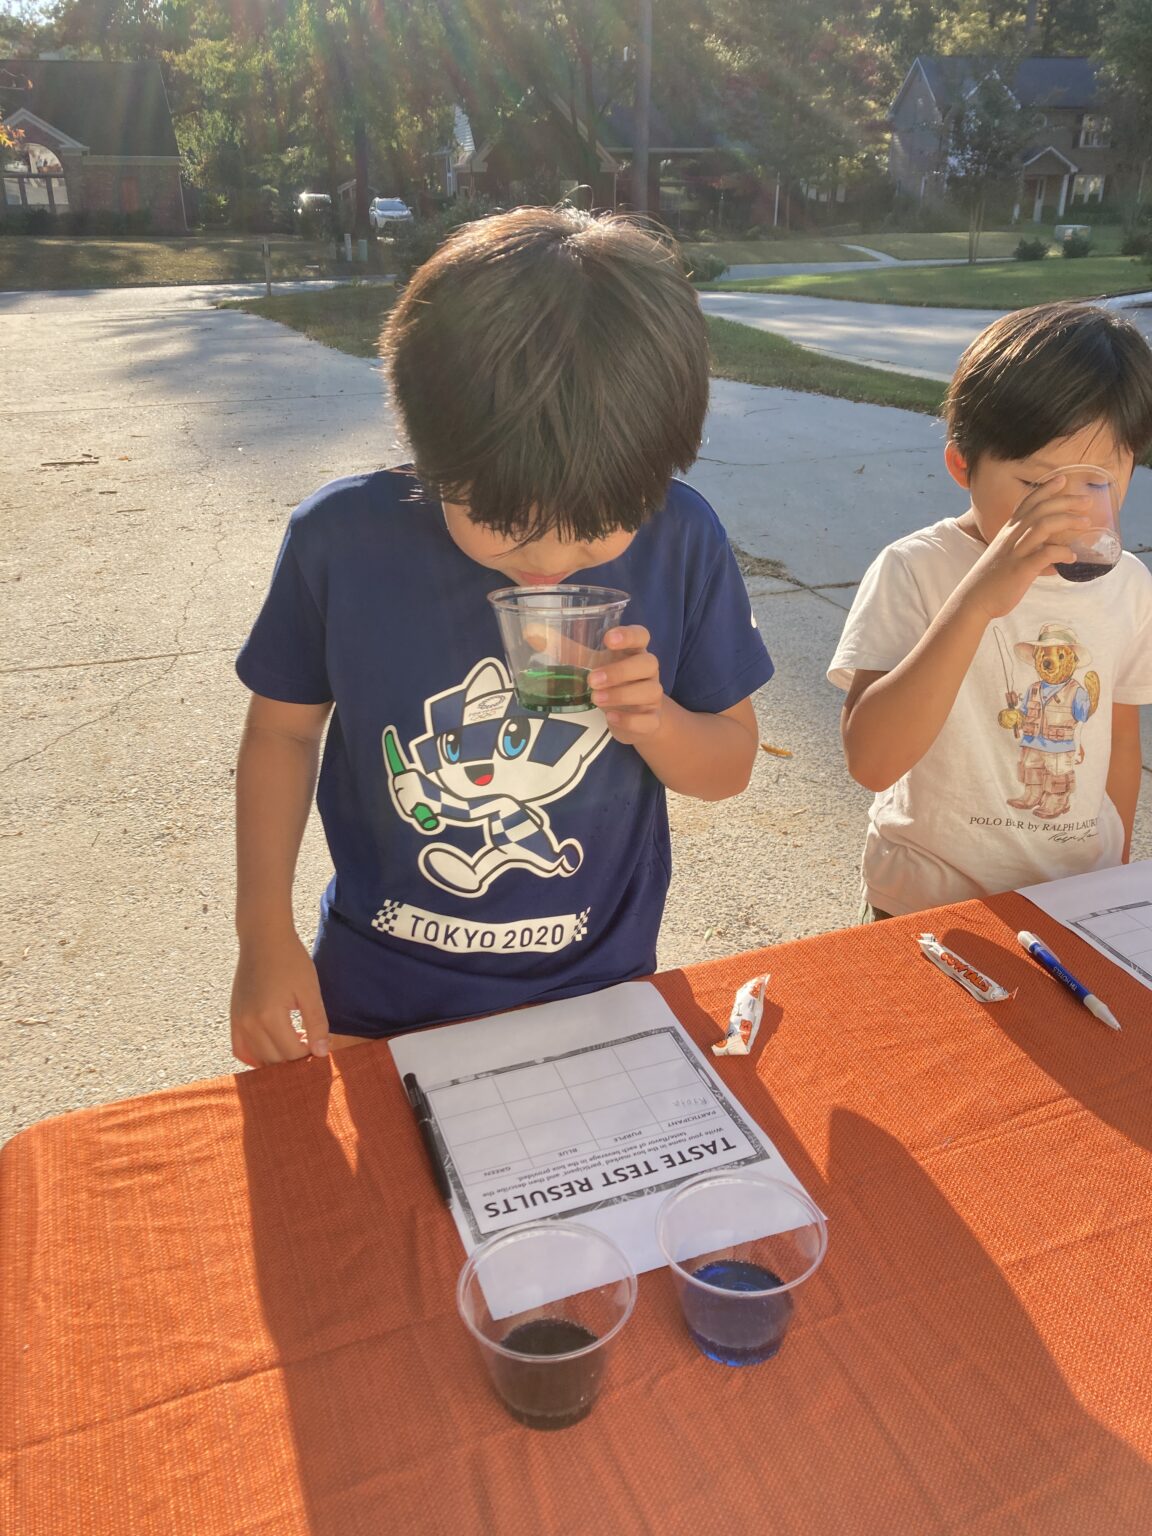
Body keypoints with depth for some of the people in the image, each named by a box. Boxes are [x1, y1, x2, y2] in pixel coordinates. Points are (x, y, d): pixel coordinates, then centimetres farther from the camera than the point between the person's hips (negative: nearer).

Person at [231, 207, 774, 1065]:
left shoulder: (681, 542, -15)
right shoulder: (341, 539, -17)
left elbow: (731, 764, -4)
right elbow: (283, 731, -3)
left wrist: (653, 720, -25)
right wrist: (265, 931, -9)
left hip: (598, 995, 1)